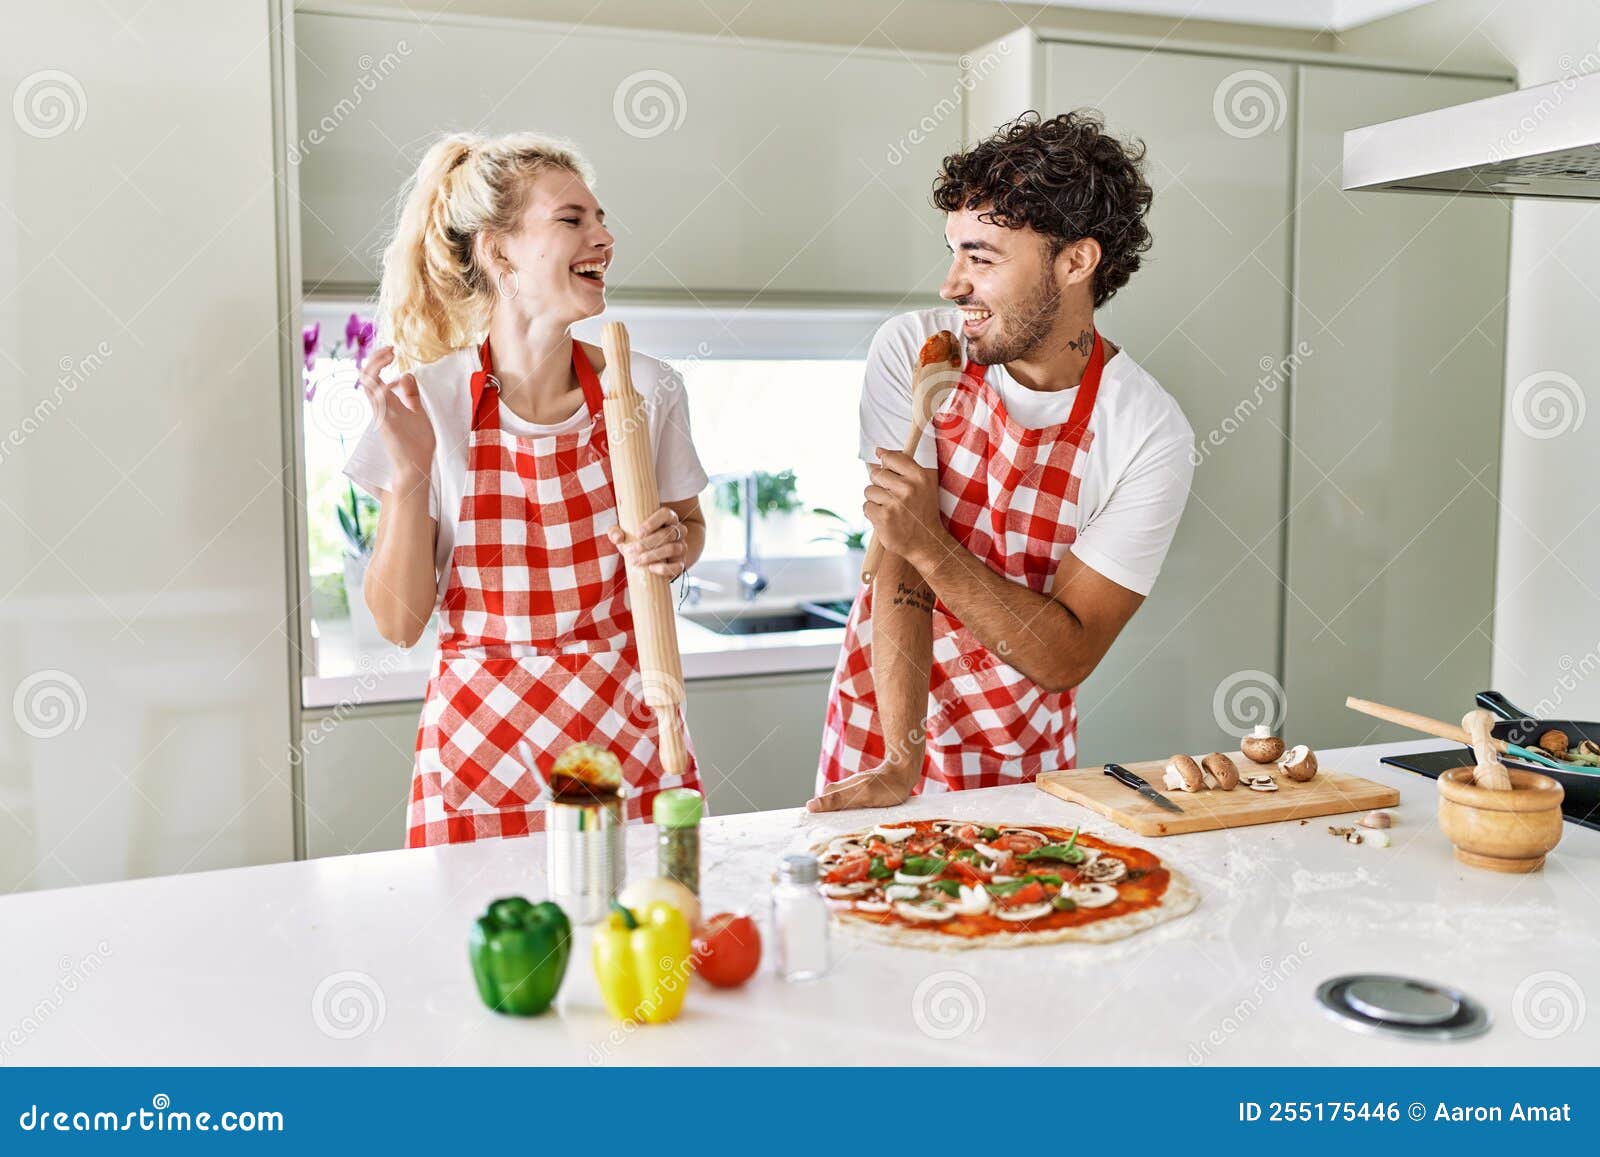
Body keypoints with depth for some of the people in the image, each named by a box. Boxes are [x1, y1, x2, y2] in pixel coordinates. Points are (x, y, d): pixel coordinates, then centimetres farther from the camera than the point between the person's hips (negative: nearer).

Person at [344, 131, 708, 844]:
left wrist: (672, 547, -9)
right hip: (481, 742, -1)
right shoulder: (424, 402, -9)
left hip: (626, 730, 2)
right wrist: (409, 471, -19)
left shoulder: (645, 391, -5)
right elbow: (400, 622, -7)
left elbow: (687, 524, 14)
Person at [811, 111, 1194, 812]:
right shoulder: (910, 352, -15)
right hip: (878, 714, 1)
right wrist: (900, 764, -25)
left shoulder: (1151, 437, -19)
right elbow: (899, 571, -19)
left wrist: (930, 546, -32)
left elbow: (1067, 657, -20)